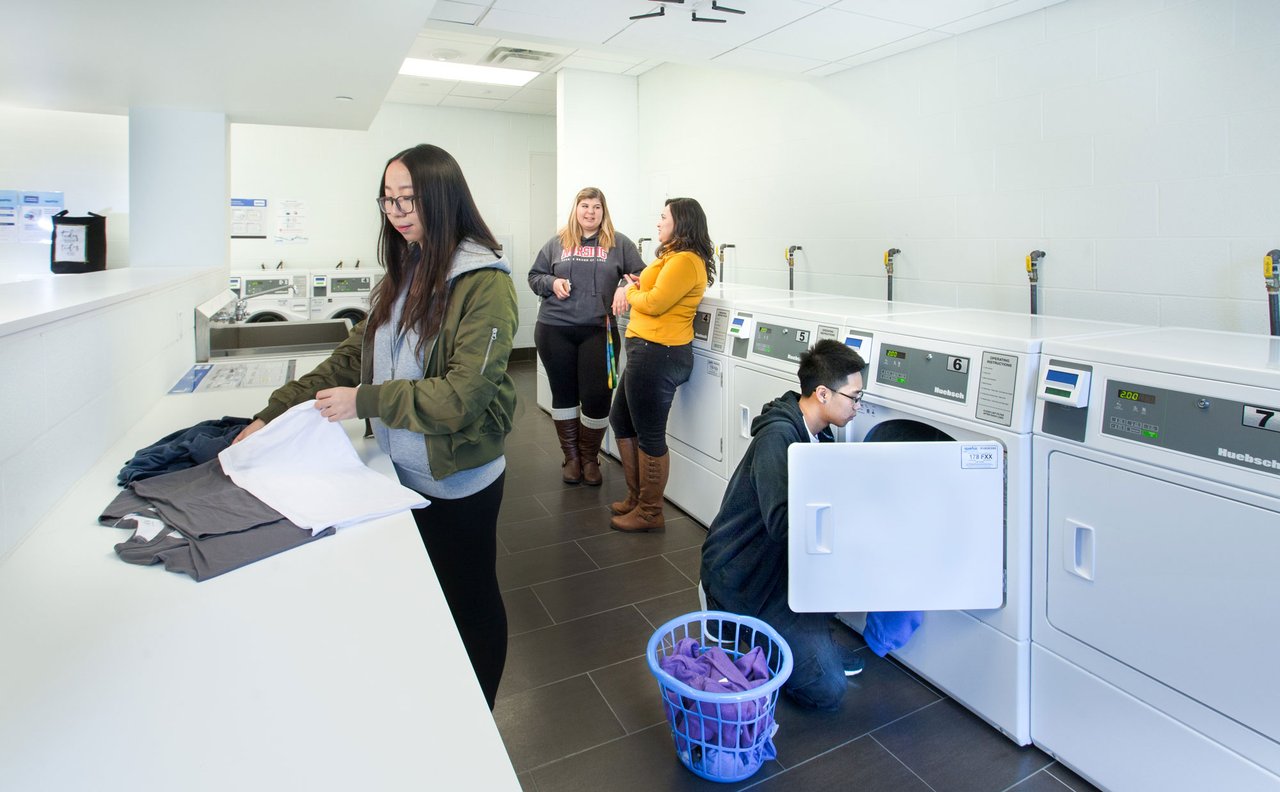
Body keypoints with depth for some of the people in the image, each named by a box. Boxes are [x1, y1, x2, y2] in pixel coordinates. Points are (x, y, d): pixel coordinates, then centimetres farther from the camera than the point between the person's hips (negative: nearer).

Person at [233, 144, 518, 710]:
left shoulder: (484, 282, -20)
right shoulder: (405, 274, 5)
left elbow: (463, 395, -25)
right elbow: (354, 356, 6)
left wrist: (364, 401, -21)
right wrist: (272, 415, 2)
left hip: (458, 479, -7)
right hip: (404, 471, 7)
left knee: (469, 599, 14)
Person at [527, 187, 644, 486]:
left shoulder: (620, 244, 8)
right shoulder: (557, 243, 11)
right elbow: (534, 276, 15)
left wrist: (625, 287, -12)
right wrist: (552, 282, -5)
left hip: (599, 331, -1)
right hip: (555, 330, 2)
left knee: (597, 397, -3)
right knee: (564, 394, 10)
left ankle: (590, 457, 19)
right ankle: (571, 456, 25)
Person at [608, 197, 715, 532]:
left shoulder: (685, 260, -15)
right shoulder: (674, 257, 18)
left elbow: (653, 303, -19)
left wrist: (632, 292, 0)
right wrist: (638, 288, 0)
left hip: (657, 354, -11)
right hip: (649, 352, 11)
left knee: (650, 436, 0)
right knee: (621, 420, 20)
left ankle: (649, 513, 16)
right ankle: (637, 497, 33)